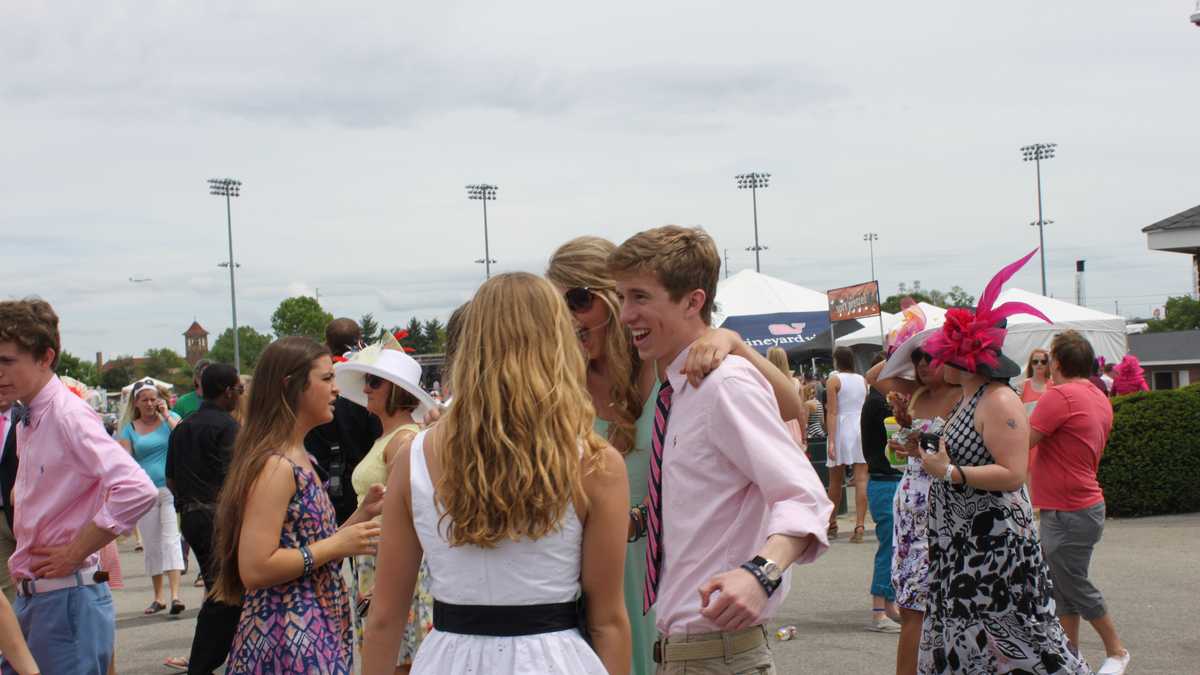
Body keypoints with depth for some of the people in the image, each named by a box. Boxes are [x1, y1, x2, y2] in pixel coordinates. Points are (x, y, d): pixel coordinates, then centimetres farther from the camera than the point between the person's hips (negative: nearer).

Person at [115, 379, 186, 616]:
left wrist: (166, 415, -7)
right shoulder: (129, 429, 8)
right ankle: (158, 597, 18)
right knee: (151, 545, 8)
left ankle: (175, 595, -17)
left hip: (170, 488, -2)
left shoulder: (170, 418, 7)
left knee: (171, 539, -12)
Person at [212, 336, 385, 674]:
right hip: (287, 638, -9)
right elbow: (254, 569, -23)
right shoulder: (275, 465, -16)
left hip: (318, 632, 9)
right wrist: (337, 545, -16)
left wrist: (361, 514, 7)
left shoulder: (301, 460, 12)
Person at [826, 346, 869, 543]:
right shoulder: (862, 380, 9)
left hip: (842, 430, -3)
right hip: (862, 429, 3)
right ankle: (859, 526, -13)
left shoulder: (834, 379, -4)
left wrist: (831, 440, -13)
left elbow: (832, 412, -10)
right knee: (861, 480, -4)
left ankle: (832, 525, 23)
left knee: (835, 481, 11)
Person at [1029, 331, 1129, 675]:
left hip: (1068, 514, -9)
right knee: (1059, 587, 14)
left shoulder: (1060, 396, -20)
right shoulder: (1100, 399, 11)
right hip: (1082, 503, 9)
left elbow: (1020, 443, -20)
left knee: (1075, 588, 3)